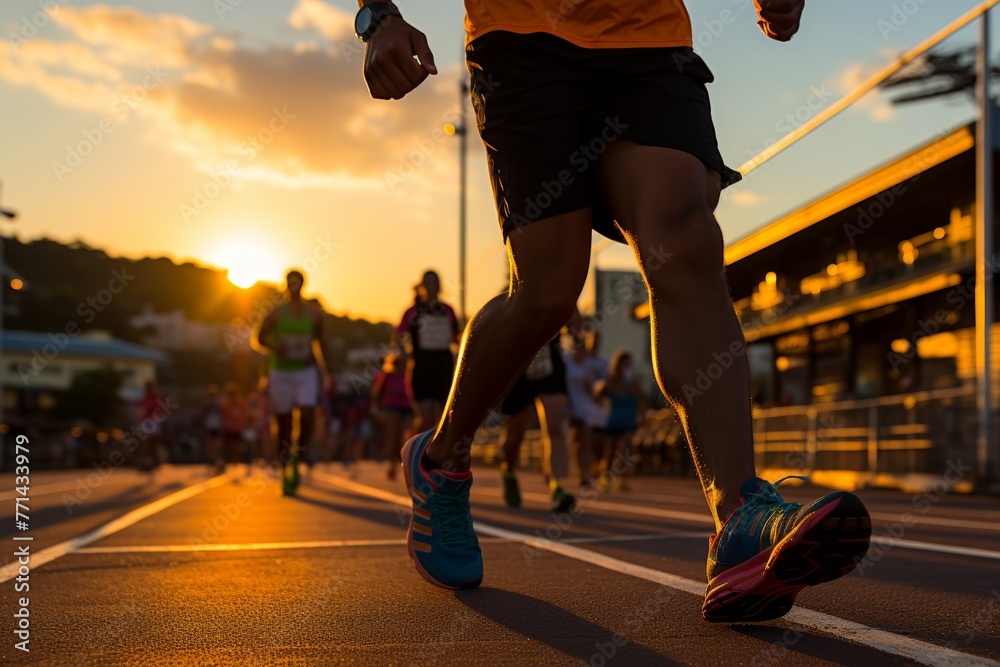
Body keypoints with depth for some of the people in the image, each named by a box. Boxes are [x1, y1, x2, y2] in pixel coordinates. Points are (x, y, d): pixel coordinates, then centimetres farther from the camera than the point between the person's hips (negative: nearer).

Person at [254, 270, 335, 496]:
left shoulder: (314, 314, 5)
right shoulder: (276, 314, -1)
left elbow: (320, 341, 15)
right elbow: (259, 339, 4)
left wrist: (328, 370, 12)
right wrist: (274, 347, -17)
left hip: (306, 370, 1)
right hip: (280, 373, -1)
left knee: (307, 413, -20)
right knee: (283, 423, 0)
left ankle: (303, 448, 9)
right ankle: (287, 473, 10)